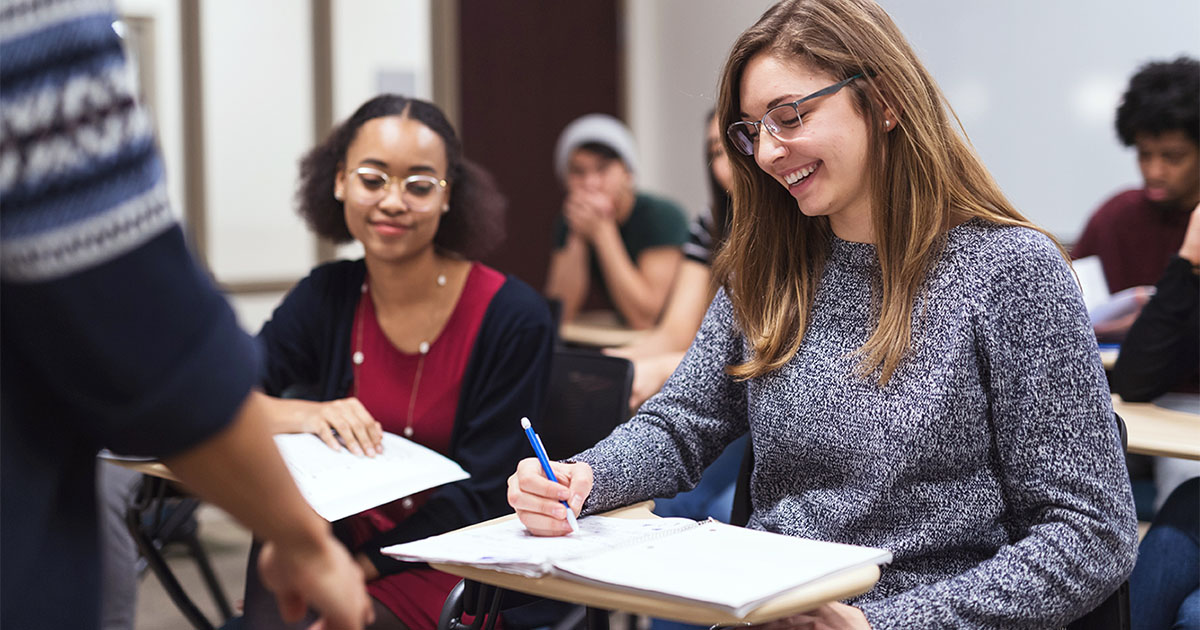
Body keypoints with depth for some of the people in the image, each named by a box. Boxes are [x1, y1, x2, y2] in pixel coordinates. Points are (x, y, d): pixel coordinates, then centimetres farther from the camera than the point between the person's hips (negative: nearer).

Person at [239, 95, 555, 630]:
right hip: (337, 542, 4)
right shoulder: (327, 296, 5)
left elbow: (480, 496, -10)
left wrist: (362, 567, -19)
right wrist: (302, 415, -24)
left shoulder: (513, 318, -9)